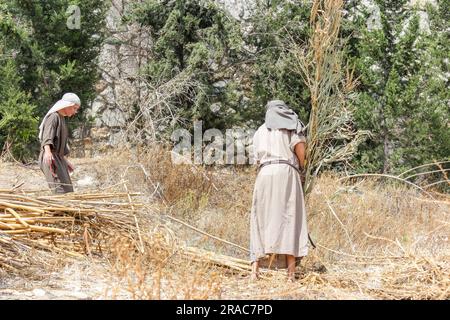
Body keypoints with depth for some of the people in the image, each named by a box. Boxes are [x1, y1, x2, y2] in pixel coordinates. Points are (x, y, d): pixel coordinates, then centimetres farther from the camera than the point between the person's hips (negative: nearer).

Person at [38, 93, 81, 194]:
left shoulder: (62, 119, 20)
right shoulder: (53, 117, -9)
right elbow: (47, 136, -26)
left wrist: (65, 161, 31)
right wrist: (47, 151, -44)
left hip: (58, 158, 10)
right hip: (49, 158, -10)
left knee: (68, 190, 3)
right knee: (61, 189, -21)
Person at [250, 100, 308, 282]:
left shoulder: (260, 131, 25)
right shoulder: (292, 125, 14)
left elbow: (257, 159, 18)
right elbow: (300, 148, -3)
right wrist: (300, 168, 14)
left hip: (265, 173, 2)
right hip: (287, 172, -2)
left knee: (261, 219, 5)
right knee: (289, 218, -5)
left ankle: (256, 267, -8)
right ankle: (291, 272, -14)